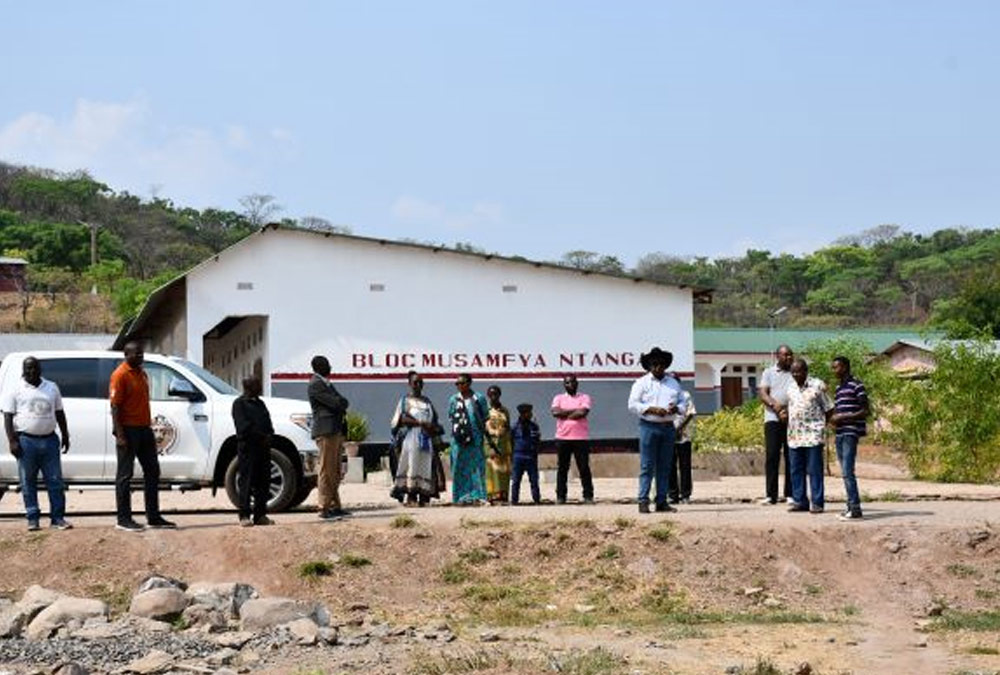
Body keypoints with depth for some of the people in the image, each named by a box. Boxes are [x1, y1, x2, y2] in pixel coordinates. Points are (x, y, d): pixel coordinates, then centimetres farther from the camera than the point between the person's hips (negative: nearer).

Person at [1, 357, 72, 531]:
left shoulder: (51, 387, 13)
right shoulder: (16, 390, 1)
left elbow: (59, 413, 18)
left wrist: (65, 435, 13)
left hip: (49, 439, 3)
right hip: (26, 441, -3)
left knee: (55, 481, 1)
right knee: (28, 482, 2)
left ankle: (58, 518, 5)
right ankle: (33, 519, 8)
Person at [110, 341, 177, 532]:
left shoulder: (142, 374, 14)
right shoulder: (120, 375, -11)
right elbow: (115, 406, -16)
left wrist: (149, 425, 18)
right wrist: (120, 435, -22)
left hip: (144, 430, 9)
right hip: (128, 430, -9)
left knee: (152, 472, 10)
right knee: (125, 475, -2)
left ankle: (154, 517, 16)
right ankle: (124, 519, 1)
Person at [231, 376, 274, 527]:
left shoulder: (259, 403, 23)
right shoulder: (239, 403, 0)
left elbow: (267, 423, 19)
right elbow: (243, 425, -12)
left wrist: (269, 435, -2)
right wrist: (262, 436, -15)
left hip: (263, 446, 7)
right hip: (247, 446, -7)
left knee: (263, 481, 5)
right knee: (246, 481, -7)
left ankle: (260, 515, 10)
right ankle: (245, 516, -7)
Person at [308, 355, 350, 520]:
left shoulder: (326, 383, 21)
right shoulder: (315, 385, -10)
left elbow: (342, 402, 17)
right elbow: (335, 403, -17)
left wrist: (339, 403, -3)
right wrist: (341, 403, 2)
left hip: (336, 431, 10)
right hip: (326, 432, -10)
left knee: (335, 471, 11)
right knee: (326, 470, -10)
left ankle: (335, 506, 16)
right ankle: (324, 508, -9)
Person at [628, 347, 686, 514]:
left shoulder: (674, 384, 17)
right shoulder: (641, 383, 4)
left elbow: (683, 403, 18)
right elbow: (633, 405, -4)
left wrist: (676, 408, -5)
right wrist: (652, 409, -15)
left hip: (668, 427, 4)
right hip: (649, 426, -4)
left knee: (665, 467, 5)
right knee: (647, 466, -7)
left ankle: (662, 501, 9)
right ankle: (643, 501, -6)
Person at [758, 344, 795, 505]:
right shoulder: (769, 373, 12)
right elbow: (762, 393, 1)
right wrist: (774, 404, -19)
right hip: (773, 419, -1)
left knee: (791, 457, 1)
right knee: (771, 456, -7)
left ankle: (790, 494, 6)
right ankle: (770, 495, -5)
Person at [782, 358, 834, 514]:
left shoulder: (816, 386, -4)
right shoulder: (791, 387, 13)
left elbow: (829, 410, 2)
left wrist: (820, 424, -3)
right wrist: (785, 414, 5)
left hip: (813, 435, -6)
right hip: (794, 436, 6)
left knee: (814, 470, -3)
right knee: (796, 470, 7)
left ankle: (817, 503, 1)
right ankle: (799, 501, 15)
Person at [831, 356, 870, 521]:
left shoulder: (856, 386, -8)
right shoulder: (839, 388, 18)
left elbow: (866, 411, -11)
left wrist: (843, 417, -15)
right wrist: (834, 418, 5)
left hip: (851, 433, -9)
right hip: (840, 433, 9)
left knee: (847, 471, -14)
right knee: (845, 472, 9)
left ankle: (856, 509, -14)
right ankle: (851, 507, 12)